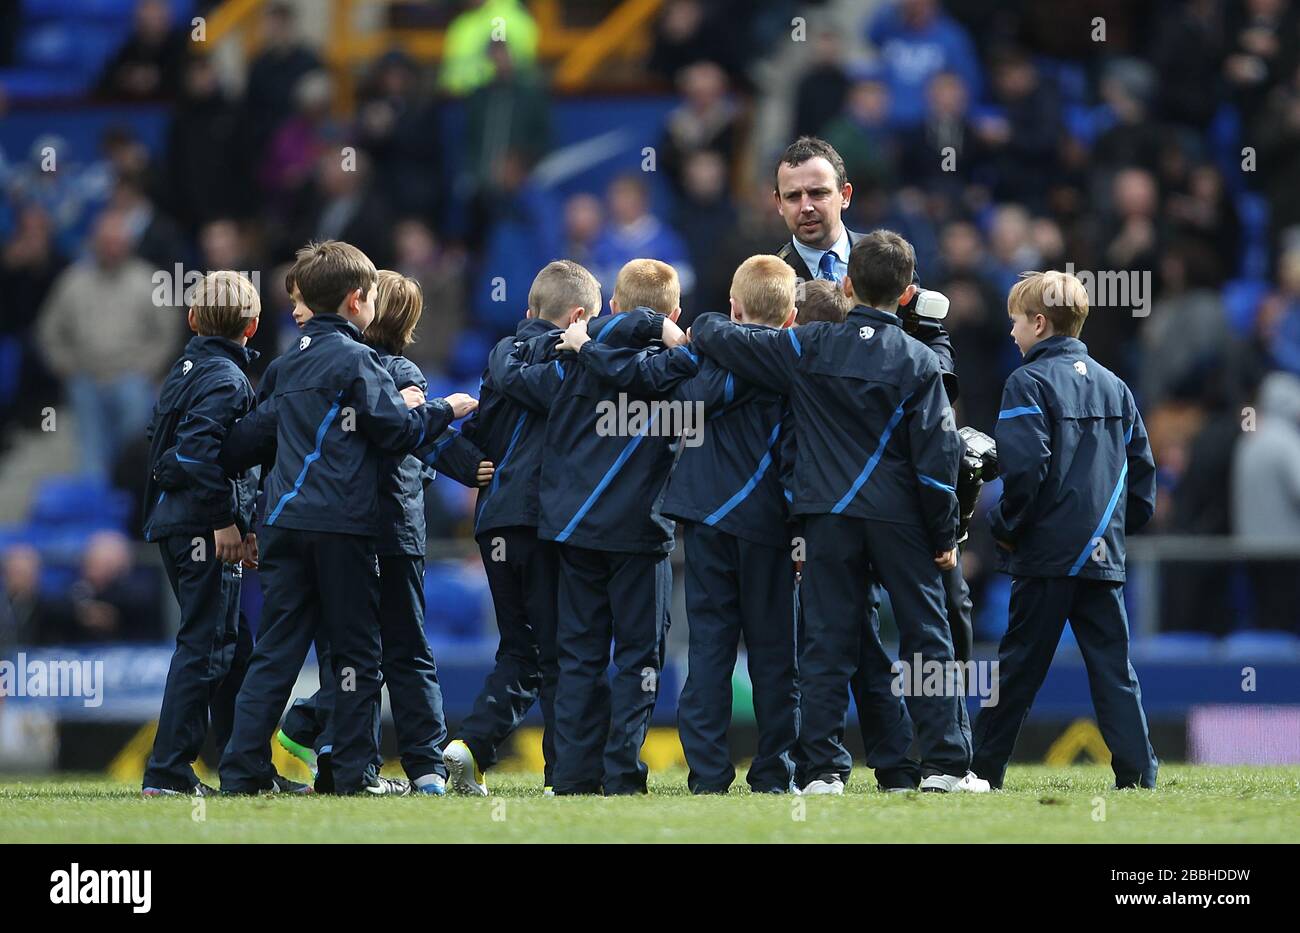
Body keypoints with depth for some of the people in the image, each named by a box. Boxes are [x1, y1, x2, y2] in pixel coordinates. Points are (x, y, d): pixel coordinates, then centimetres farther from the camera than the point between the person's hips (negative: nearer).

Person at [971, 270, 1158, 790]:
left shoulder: (1028, 383, -7)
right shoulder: (1113, 386, 13)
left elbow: (1025, 468, -17)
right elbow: (1142, 465, 14)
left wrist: (1005, 527, -6)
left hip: (1047, 552, -5)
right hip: (1103, 553, 5)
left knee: (1020, 663, 1)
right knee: (1112, 664, 4)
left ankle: (984, 769, 8)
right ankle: (1137, 771, -5)